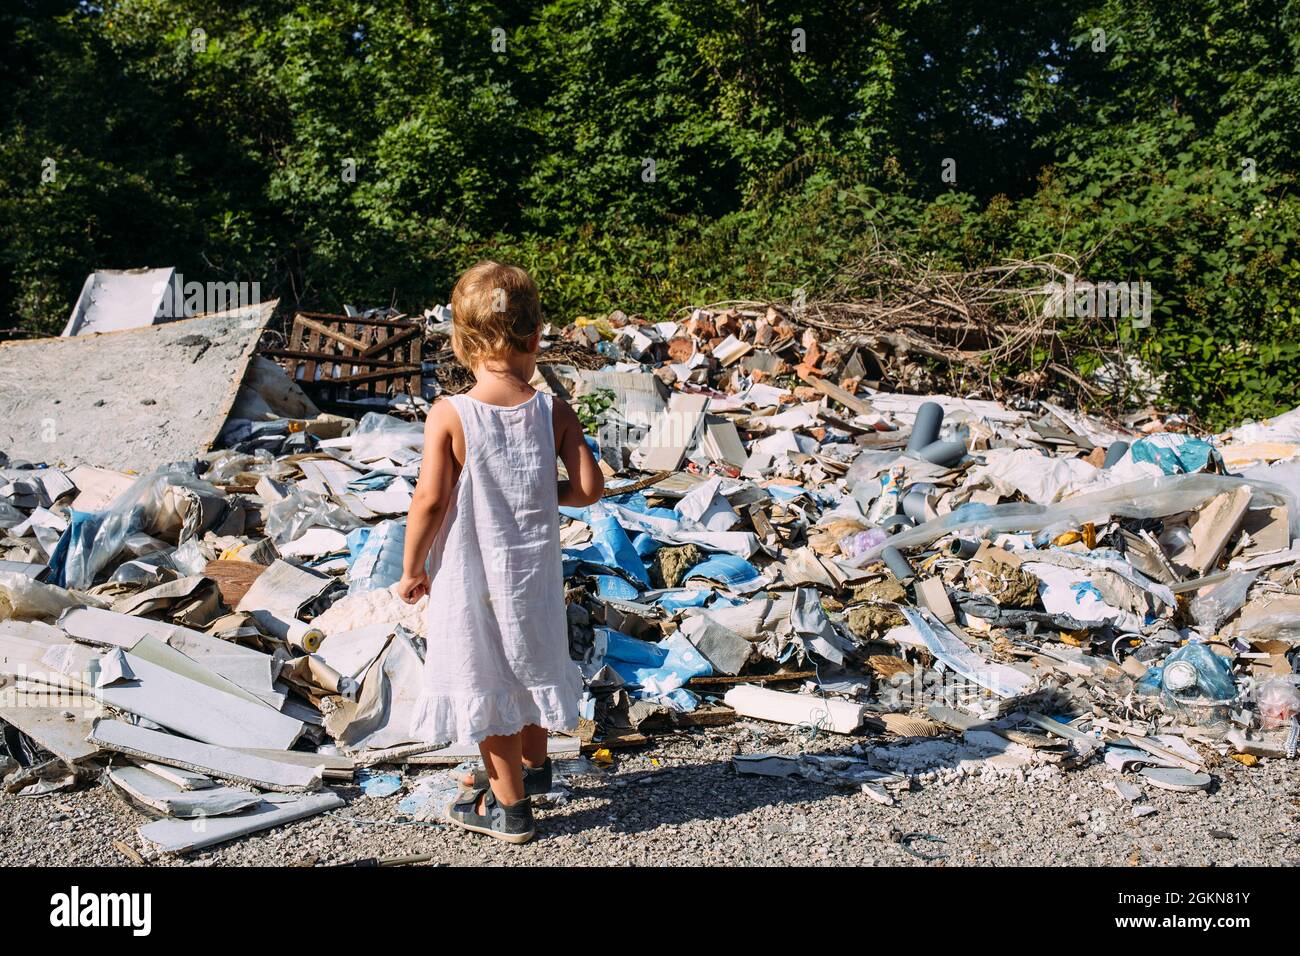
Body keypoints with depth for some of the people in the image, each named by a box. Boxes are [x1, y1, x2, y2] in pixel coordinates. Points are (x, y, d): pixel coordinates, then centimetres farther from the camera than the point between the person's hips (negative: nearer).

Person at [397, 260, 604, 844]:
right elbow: (588, 488, -11)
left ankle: (510, 806, 23)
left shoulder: (449, 416, -18)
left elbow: (431, 500, -18)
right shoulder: (554, 412, -10)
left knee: (487, 680, 11)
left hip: (471, 577, -3)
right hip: (536, 571, 4)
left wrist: (411, 569, -4)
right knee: (532, 661, 24)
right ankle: (532, 765, 46)